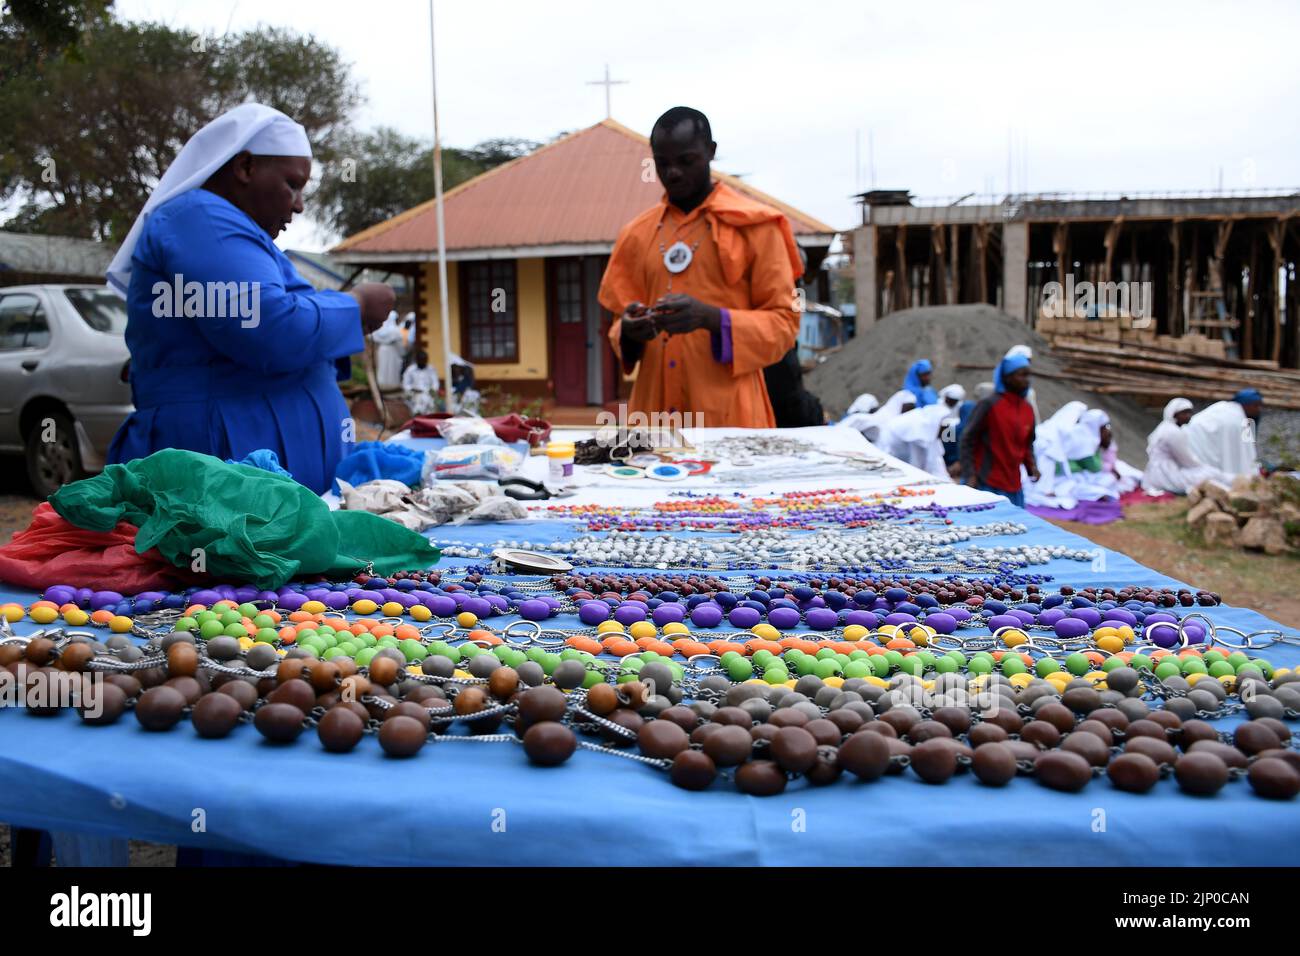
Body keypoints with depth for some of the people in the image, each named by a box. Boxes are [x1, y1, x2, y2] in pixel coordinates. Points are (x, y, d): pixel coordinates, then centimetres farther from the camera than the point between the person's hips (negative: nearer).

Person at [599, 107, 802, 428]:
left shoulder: (754, 225, -1)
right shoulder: (638, 233, 11)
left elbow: (783, 323, -4)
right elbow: (622, 324, 16)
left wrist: (713, 319, -19)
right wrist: (629, 332, -8)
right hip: (654, 411, 3)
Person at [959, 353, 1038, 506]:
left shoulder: (1028, 410, 8)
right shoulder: (989, 405, -10)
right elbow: (967, 440, -8)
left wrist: (1031, 466, 4)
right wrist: (969, 475, -12)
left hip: (1014, 486, 6)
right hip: (987, 486, -6)